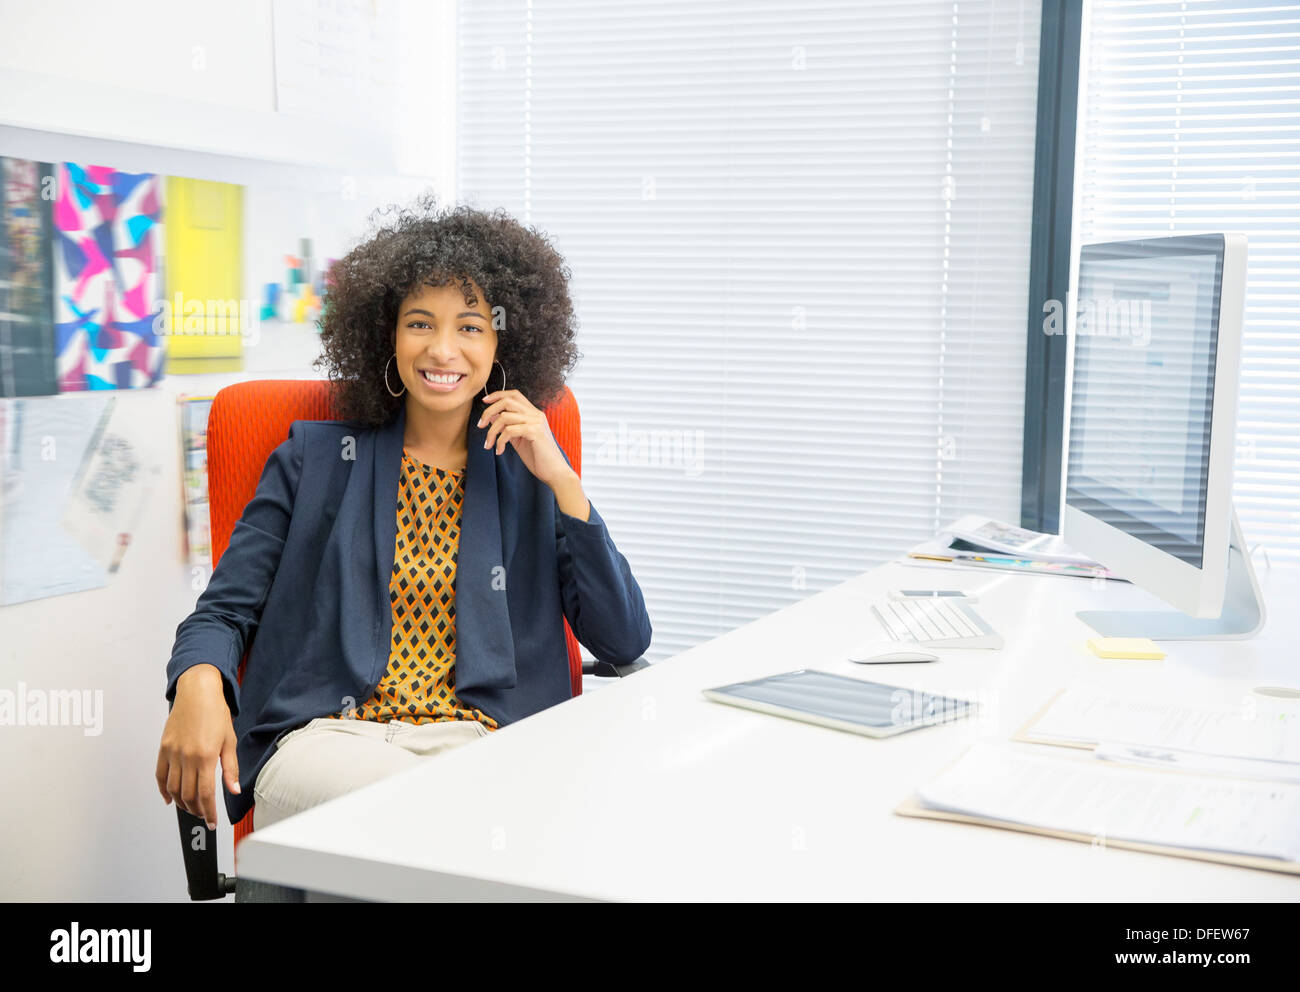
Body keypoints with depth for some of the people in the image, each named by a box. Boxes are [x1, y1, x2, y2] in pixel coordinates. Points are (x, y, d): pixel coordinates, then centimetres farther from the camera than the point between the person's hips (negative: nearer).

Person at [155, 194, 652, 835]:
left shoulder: (526, 473, 14)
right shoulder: (315, 457, 14)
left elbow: (624, 643, 6)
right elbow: (225, 608, 9)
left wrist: (562, 481, -1)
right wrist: (199, 686, -16)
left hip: (483, 745, 1)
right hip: (326, 738, -1)